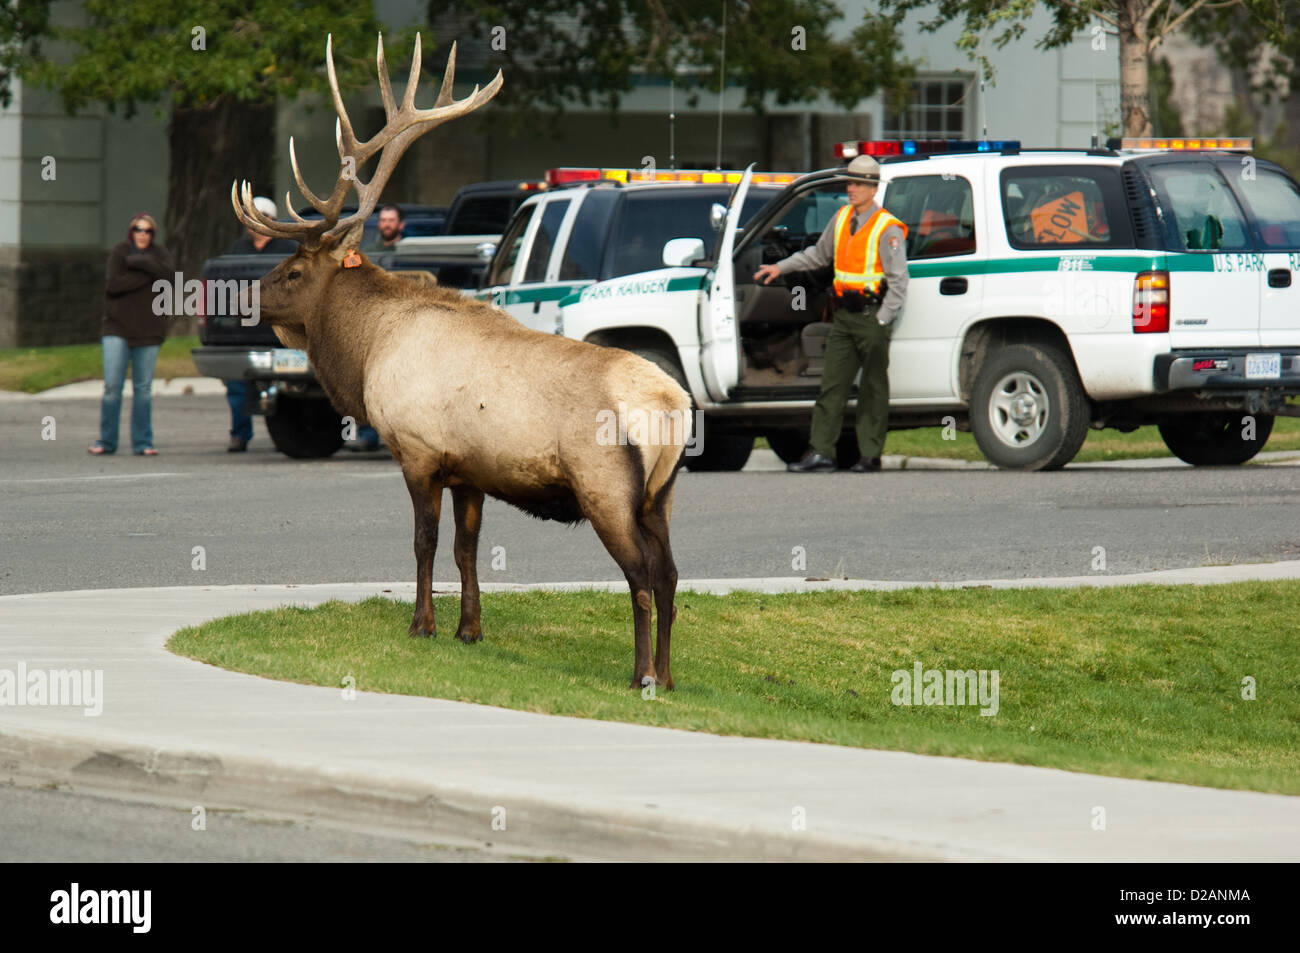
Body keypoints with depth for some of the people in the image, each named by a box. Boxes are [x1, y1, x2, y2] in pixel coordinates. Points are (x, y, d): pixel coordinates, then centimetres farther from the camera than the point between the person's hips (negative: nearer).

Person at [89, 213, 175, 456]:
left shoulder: (160, 254, 9)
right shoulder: (119, 251, 2)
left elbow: (166, 273, -13)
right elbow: (113, 284, -13)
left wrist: (136, 262, -14)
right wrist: (147, 275, -14)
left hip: (148, 331, 2)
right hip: (118, 328, -2)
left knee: (143, 388, 3)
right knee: (112, 386, -7)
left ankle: (142, 443, 8)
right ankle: (106, 441, 1)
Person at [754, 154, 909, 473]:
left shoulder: (887, 229, -9)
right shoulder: (842, 218, 11)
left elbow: (899, 281, -9)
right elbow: (819, 255, 27)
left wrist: (882, 321, -13)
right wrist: (781, 267, 21)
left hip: (872, 317, -7)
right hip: (844, 315, 7)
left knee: (873, 388, 0)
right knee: (832, 384, 2)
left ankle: (869, 455, 5)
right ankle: (821, 452, 0)